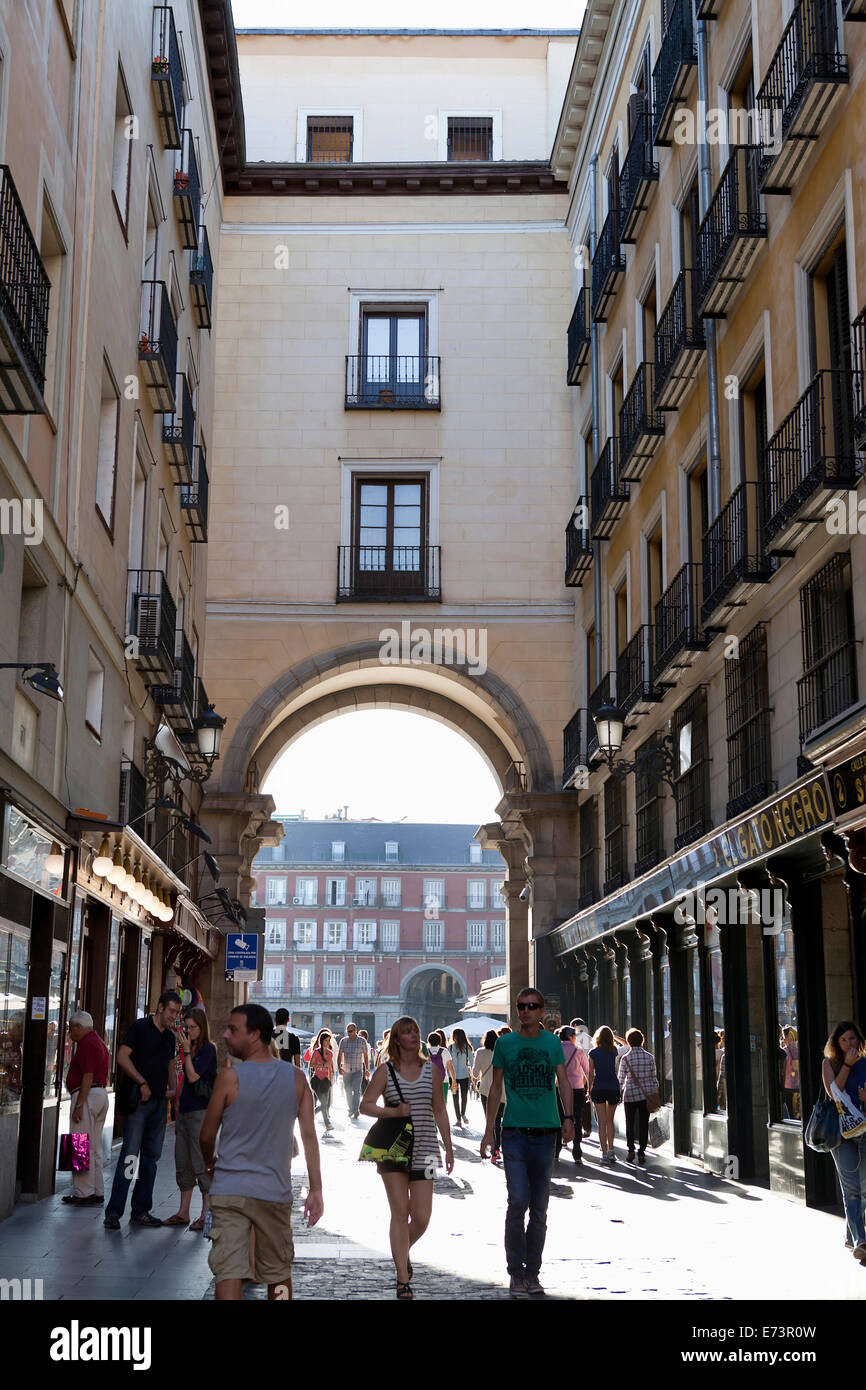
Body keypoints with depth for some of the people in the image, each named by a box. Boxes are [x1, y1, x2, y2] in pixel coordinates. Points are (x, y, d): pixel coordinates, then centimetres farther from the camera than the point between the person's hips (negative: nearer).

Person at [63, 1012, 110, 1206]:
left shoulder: (87, 1044, -11)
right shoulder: (98, 1042, 20)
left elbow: (88, 1077, -19)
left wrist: (79, 1105, -21)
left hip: (88, 1095, -11)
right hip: (101, 1094, 11)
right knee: (94, 1149, 12)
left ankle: (84, 1193, -7)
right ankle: (97, 1193, 14)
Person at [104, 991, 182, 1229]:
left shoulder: (170, 1036, 16)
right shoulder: (141, 1027, -4)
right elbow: (122, 1057, -12)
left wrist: (173, 1088, 8)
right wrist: (142, 1083, -15)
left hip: (159, 1102, 7)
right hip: (138, 1101, -7)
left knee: (151, 1156, 9)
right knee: (130, 1154, -11)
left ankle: (140, 1211, 15)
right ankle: (113, 1212, -8)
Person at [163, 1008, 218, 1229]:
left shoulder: (208, 1049, -9)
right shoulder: (191, 1049, 15)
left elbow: (192, 1076, -16)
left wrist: (187, 1051, -12)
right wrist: (178, 1105, 18)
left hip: (200, 1111, -9)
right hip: (184, 1111, 9)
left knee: (201, 1163, -6)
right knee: (183, 1164, 11)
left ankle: (206, 1215, -1)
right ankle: (183, 1213, 17)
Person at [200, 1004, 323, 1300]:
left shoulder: (230, 1077, -8)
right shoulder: (296, 1079, 1)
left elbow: (207, 1135, 1)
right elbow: (309, 1136, -3)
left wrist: (210, 1165, 22)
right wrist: (316, 1190, -1)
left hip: (230, 1190, -3)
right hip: (275, 1191, 3)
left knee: (228, 1272, -5)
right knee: (279, 1274, 17)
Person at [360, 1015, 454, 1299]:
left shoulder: (430, 1069, 7)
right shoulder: (385, 1071, 0)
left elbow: (440, 1111, 11)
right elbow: (366, 1105, -1)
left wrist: (448, 1147, 10)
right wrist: (394, 1111, -16)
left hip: (424, 1150, 2)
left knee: (421, 1218, -2)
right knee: (400, 1213, -2)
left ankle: (403, 1251, 31)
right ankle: (403, 1280, 6)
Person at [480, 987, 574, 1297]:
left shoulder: (553, 1043, 8)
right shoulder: (505, 1043, 4)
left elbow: (563, 1082, 4)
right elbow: (495, 1088, 8)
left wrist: (568, 1118, -11)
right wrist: (489, 1130, 4)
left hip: (546, 1131, 2)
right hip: (515, 1131, -2)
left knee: (540, 1208, 7)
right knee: (518, 1202, -11)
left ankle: (532, 1272, 18)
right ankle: (516, 1272, 1)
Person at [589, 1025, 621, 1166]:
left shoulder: (593, 1052, -2)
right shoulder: (614, 1051, 2)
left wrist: (589, 1090, 10)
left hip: (598, 1088, -2)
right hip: (613, 1088, 2)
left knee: (602, 1123, 0)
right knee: (610, 1121, 17)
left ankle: (604, 1154, -5)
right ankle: (611, 1150, 7)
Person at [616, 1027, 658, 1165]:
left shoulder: (625, 1058, -8)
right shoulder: (650, 1057, -2)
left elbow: (620, 1079, -4)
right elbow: (654, 1077, 3)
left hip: (630, 1094, -1)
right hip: (647, 1094, 1)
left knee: (630, 1123, 13)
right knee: (644, 1123, 6)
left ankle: (631, 1150, 10)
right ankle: (641, 1152, 5)